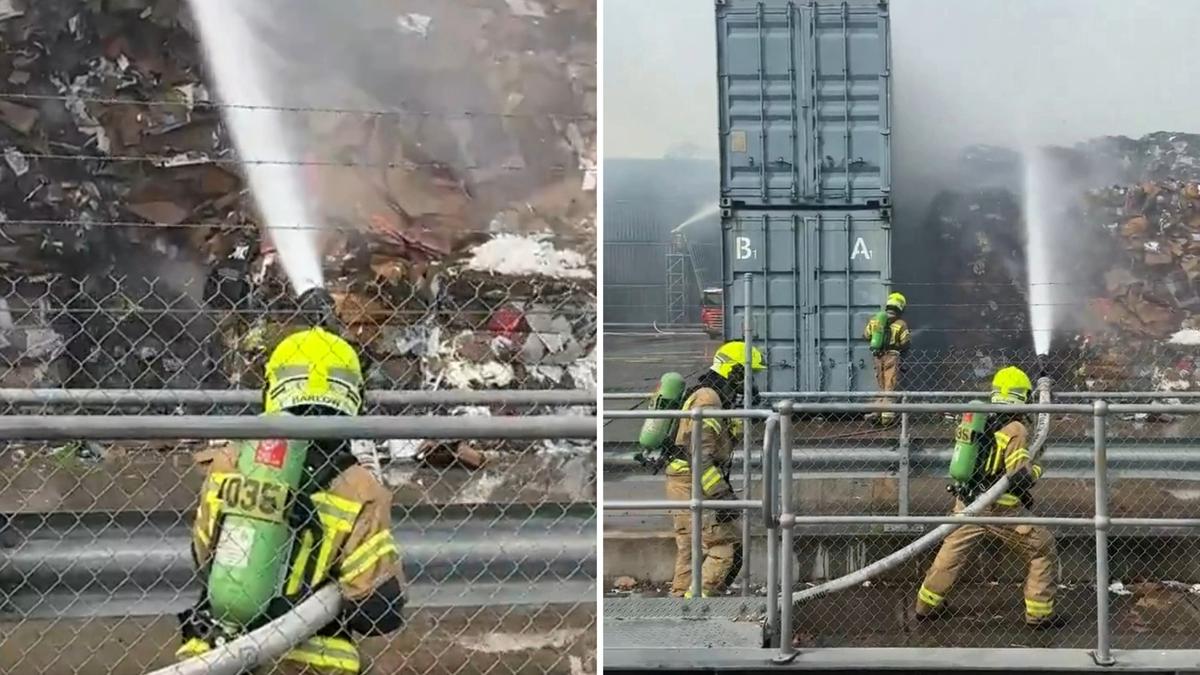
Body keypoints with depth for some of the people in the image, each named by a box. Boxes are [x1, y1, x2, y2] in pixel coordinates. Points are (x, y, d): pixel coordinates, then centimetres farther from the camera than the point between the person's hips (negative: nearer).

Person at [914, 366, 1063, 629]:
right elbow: (1020, 477, -20)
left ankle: (927, 604, 30)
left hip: (966, 503, 6)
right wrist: (1036, 468, 1)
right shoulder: (1015, 429, -14)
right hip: (999, 508, -6)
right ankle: (1039, 612, 13)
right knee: (1042, 548, 10)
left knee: (952, 552, 20)